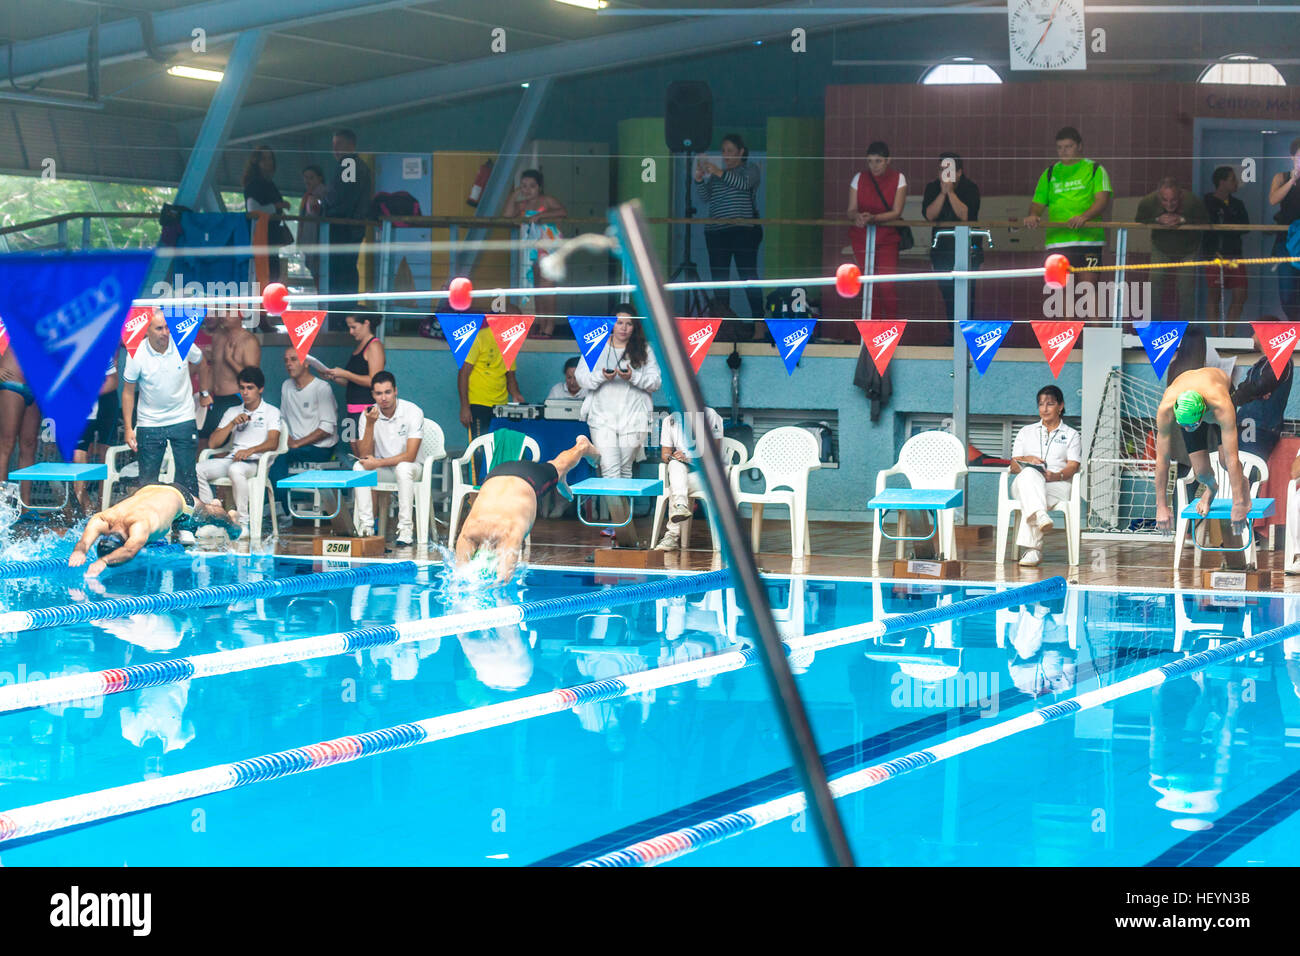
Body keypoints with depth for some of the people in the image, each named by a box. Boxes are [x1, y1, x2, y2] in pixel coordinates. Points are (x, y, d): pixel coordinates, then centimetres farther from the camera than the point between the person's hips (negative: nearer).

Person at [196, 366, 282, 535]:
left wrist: (250, 450, -26)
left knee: (235, 470, -40)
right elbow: (214, 443, 14)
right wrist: (232, 424, 0)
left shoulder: (271, 412, 9)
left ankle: (243, 523, -33)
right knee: (197, 469, -22)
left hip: (255, 462, -5)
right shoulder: (232, 412, 24)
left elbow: (273, 443, -8)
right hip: (232, 458, 5)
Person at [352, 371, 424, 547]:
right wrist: (370, 425, -25)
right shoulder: (368, 414, -6)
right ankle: (366, 527, -27)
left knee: (403, 468, -37)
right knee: (359, 467, -27)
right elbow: (365, 455, -13)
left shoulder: (413, 412, -16)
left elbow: (410, 456, -22)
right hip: (381, 469, 3)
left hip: (407, 467, -3)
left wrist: (378, 463, -26)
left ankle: (406, 529, -31)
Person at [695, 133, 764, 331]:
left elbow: (743, 183, -14)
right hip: (716, 232, 5)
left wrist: (720, 173, -25)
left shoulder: (750, 169, 7)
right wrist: (699, 178, -8)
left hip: (743, 231, -5)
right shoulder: (715, 175, 21)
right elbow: (705, 197, 9)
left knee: (748, 276, -12)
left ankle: (759, 325, -15)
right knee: (719, 280, 1)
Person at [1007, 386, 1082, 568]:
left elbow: (1073, 466, 5)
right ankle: (1040, 516, -64)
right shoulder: (1026, 432, 27)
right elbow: (1014, 466, 16)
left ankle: (1031, 548, -49)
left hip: (1057, 486, -1)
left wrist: (1056, 475, -18)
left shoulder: (1071, 435, 22)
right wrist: (1027, 460, -9)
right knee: (1030, 474, -39)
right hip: (1023, 484, 1)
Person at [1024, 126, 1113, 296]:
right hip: (1058, 241, 2)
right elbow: (1038, 202, 17)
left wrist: (1084, 216, -24)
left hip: (1089, 237, -2)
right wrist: (1033, 216, -8)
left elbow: (1102, 200, -5)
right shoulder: (1050, 173, 17)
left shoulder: (1095, 169, 7)